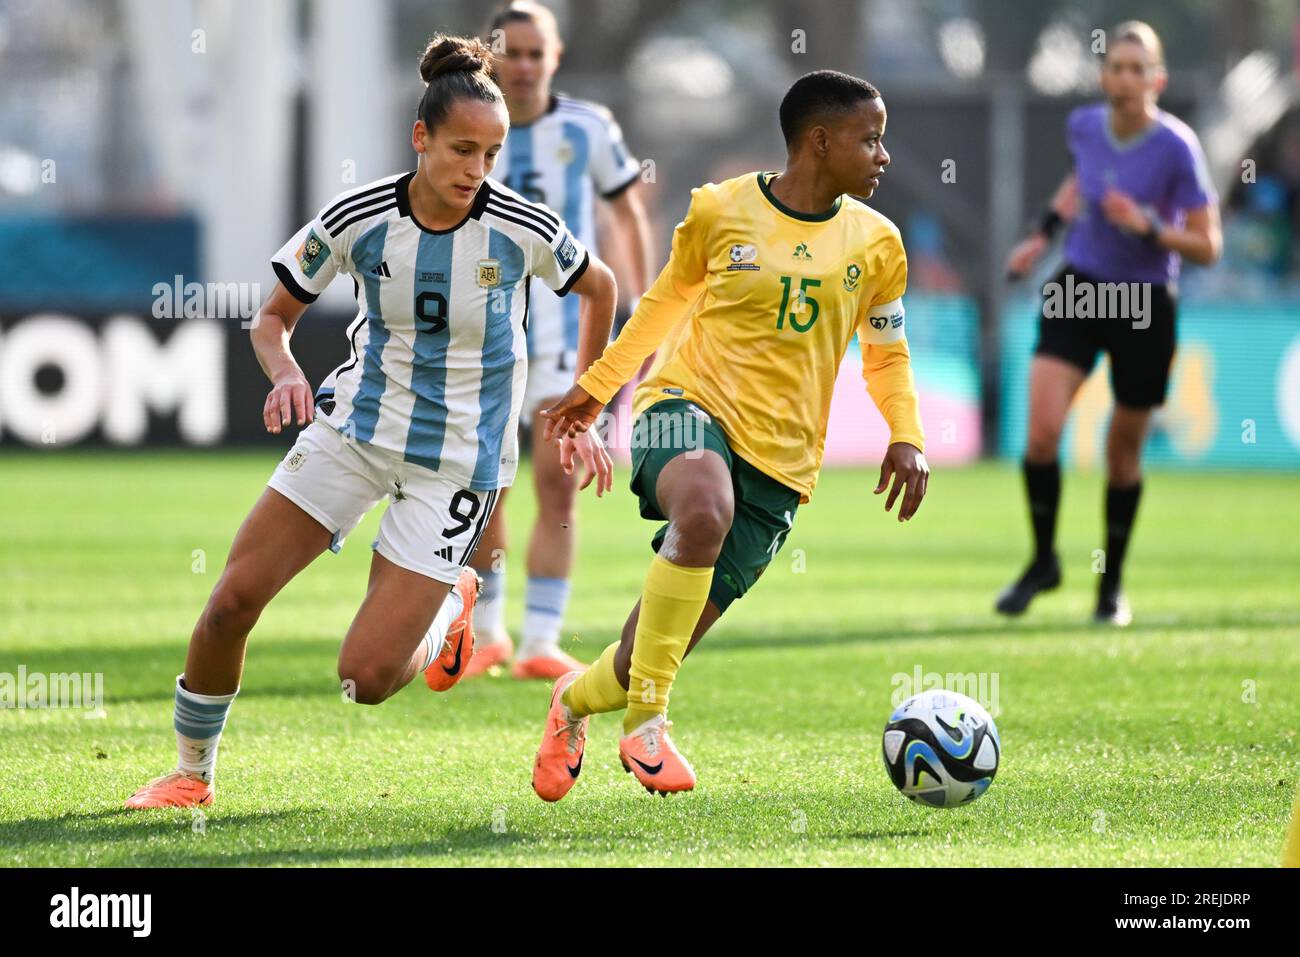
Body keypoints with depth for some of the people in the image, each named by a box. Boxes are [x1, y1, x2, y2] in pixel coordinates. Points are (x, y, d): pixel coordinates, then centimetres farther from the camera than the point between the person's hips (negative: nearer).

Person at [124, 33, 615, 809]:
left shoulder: (524, 229, -16)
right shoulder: (357, 219, -12)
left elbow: (600, 288, 5)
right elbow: (275, 318, 1)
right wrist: (285, 374, -21)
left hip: (458, 462, -2)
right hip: (357, 423, 2)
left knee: (367, 678, -10)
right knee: (234, 599, -8)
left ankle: (451, 605, 24)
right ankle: (193, 773, 14)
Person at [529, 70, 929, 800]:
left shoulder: (875, 243, 5)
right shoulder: (721, 211, -1)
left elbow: (886, 355, 18)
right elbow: (672, 293, 18)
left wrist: (907, 438, 1)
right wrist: (598, 383, 24)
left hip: (779, 460, 3)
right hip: (690, 404, -3)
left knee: (664, 647, 1)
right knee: (704, 512, -39)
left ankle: (577, 701, 37)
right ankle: (646, 721, -27)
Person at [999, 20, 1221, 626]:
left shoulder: (1176, 147, -17)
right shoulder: (1085, 126, -4)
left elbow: (1208, 246, -14)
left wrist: (1149, 227, -29)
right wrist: (1045, 232, 16)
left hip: (1145, 307, -3)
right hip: (1079, 285, 3)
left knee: (1124, 452, 7)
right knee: (1042, 429, -13)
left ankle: (1111, 586, 27)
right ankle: (1044, 562, 8)